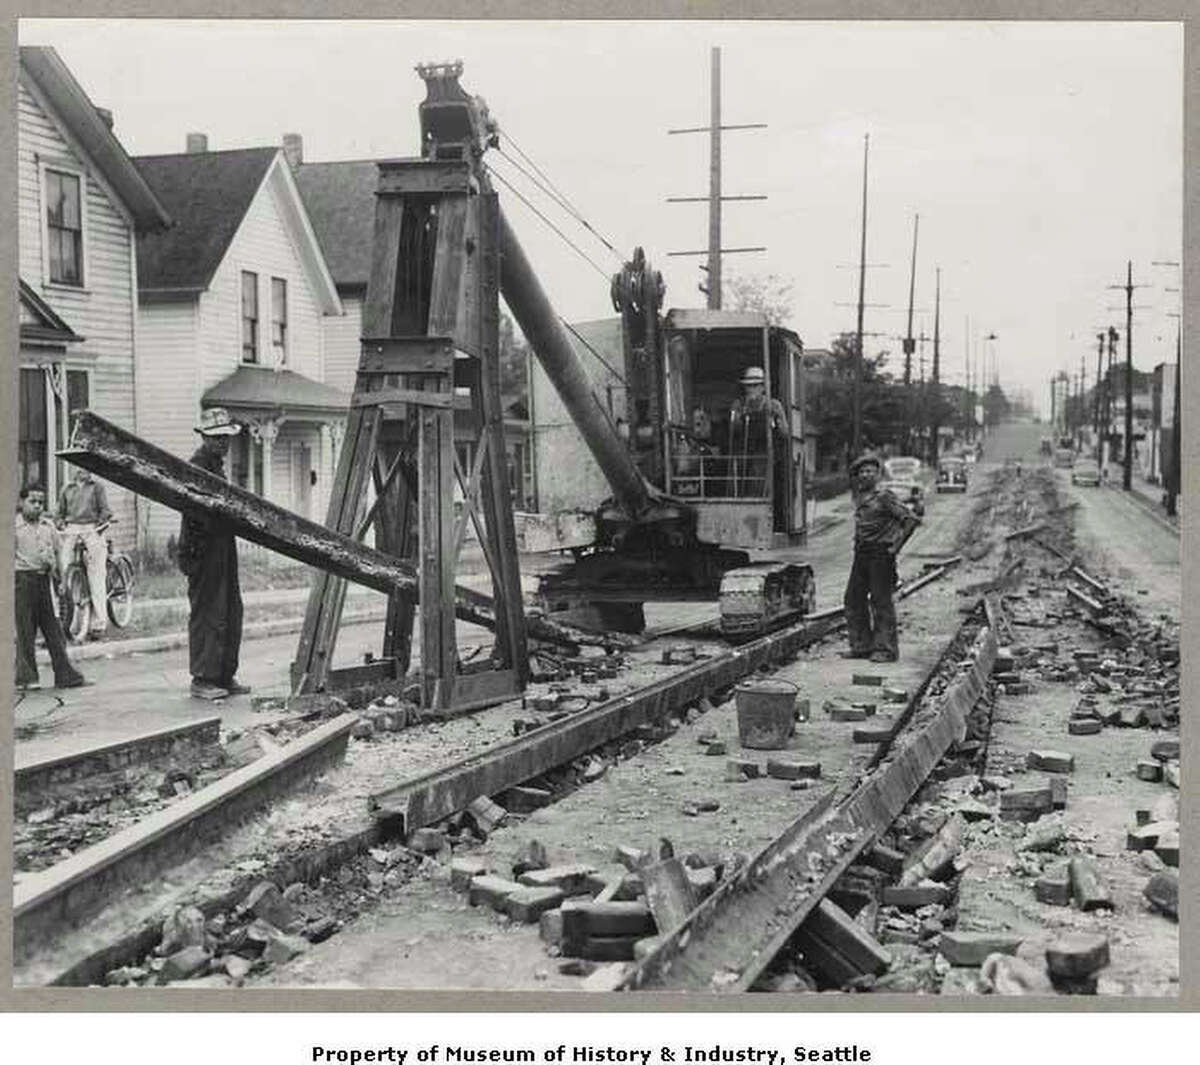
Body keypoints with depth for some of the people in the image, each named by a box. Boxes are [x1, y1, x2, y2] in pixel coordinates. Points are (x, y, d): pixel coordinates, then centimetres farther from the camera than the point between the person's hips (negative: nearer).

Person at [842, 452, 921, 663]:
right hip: (861, 554, 8)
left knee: (881, 601, -5)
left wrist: (896, 545, -14)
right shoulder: (859, 496, 12)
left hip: (880, 555, -8)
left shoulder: (884, 497, -12)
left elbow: (911, 519, -14)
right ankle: (861, 646, 17)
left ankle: (886, 648, 2)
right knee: (853, 598, 8)